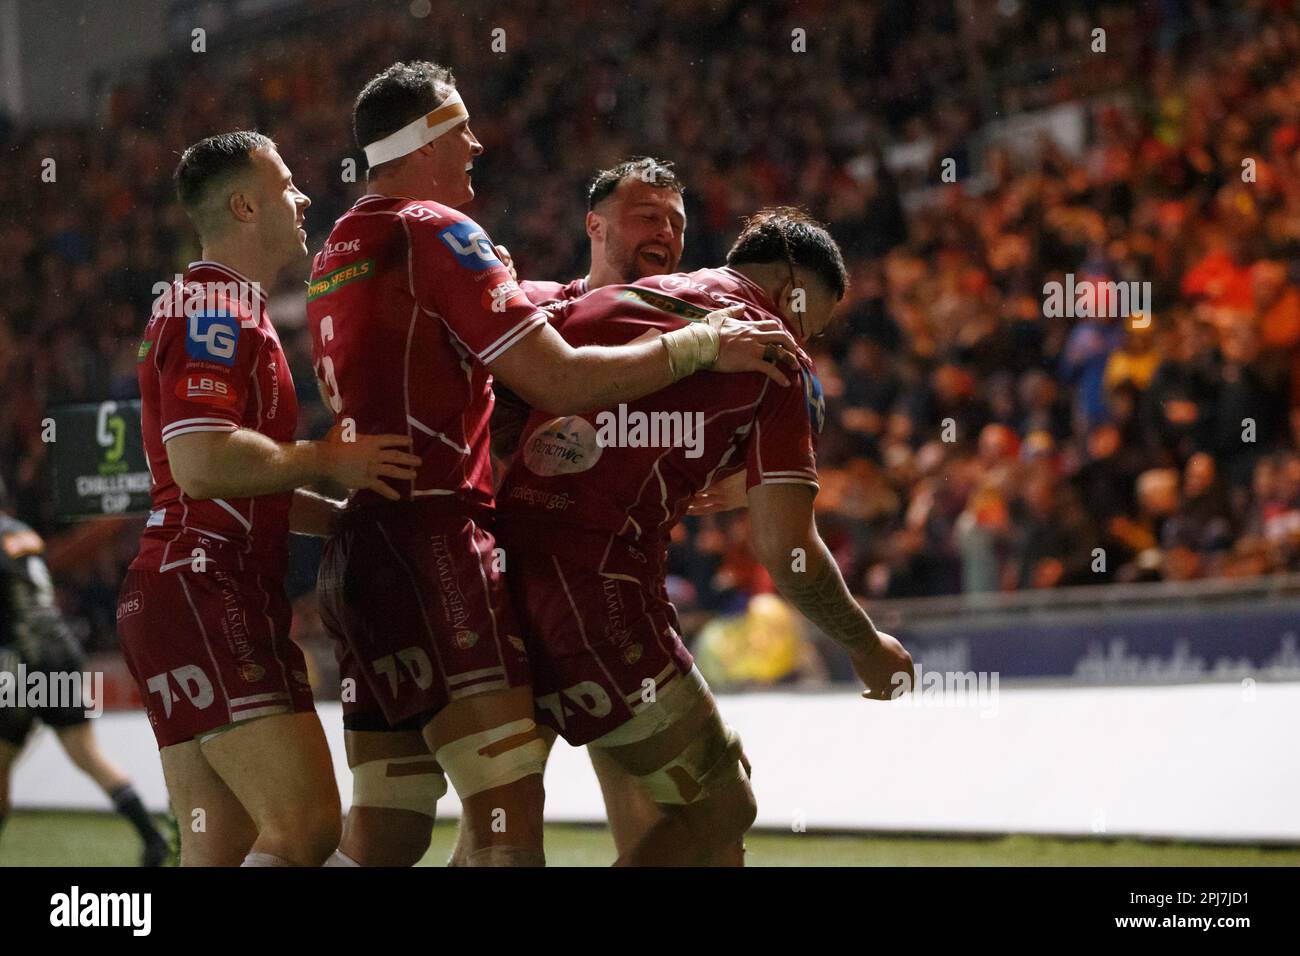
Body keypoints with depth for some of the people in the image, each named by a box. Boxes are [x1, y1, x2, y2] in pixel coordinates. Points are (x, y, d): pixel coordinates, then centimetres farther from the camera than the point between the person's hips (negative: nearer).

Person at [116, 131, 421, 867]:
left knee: (221, 849, 6)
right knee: (307, 827, -18)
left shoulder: (230, 311, 26)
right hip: (203, 597, -11)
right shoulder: (216, 309, -8)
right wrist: (333, 460, -14)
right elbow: (202, 463, -23)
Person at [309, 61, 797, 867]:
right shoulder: (436, 233, -7)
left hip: (362, 551, 9)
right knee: (509, 816, -14)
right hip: (435, 547, -9)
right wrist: (700, 345, -5)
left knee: (383, 831, 9)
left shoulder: (341, 250, 20)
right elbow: (558, 381, -12)